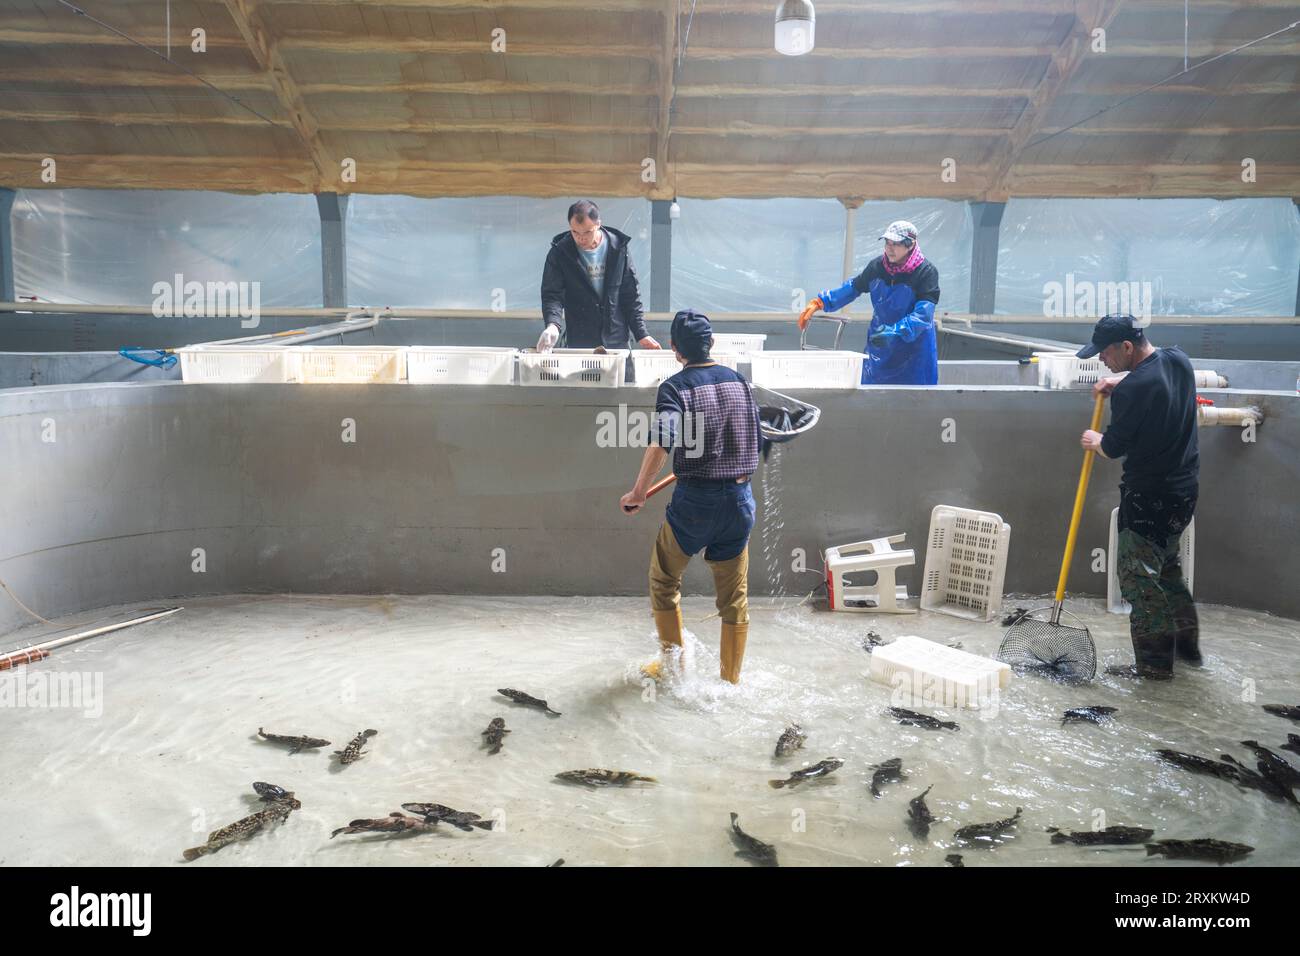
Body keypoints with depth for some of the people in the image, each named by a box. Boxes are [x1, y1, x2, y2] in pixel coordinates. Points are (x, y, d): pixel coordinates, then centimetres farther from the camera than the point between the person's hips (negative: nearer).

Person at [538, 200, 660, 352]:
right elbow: (552, 295, -9)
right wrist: (553, 325, -28)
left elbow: (631, 295, 4)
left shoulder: (618, 248, -1)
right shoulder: (559, 252, -4)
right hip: (578, 344, -1)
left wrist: (641, 334, -2)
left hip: (617, 343, 1)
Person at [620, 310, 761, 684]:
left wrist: (638, 493, -16)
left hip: (694, 499, -4)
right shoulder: (738, 380, 6)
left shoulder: (675, 387, -9)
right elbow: (756, 440, 12)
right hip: (740, 498, 5)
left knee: (664, 578, 19)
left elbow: (660, 446, -24)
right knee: (734, 597, 13)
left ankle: (672, 661, 26)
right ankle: (731, 682, 21)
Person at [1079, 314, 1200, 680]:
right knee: (1167, 564, 24)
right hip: (1185, 488, 9)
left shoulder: (1132, 390, -25)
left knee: (1138, 574, 1)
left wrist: (1095, 441, 5)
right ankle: (1187, 642, 35)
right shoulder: (1179, 360, 2)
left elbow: (1114, 447, -15)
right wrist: (1122, 381, 12)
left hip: (1150, 496, -9)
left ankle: (1154, 663, 9)